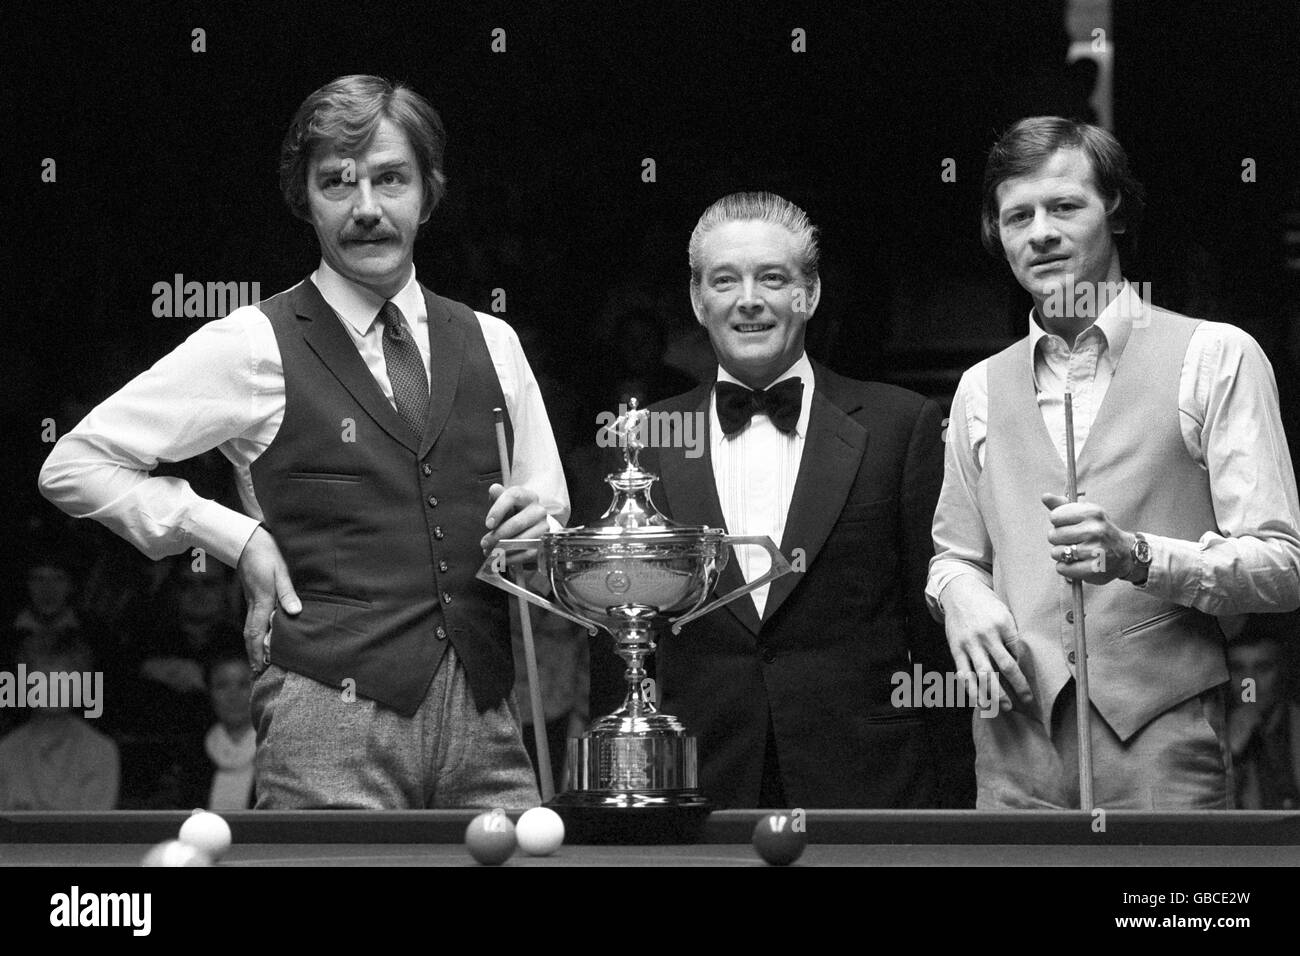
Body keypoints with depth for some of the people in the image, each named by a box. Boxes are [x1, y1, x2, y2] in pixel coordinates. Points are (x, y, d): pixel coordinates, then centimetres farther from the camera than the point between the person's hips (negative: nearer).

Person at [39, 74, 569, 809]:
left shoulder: (491, 345, 13)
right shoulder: (252, 349, 0)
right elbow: (72, 466, 2)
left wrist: (540, 526, -3)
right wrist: (237, 539, -5)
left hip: (486, 720, 4)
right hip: (334, 714, -4)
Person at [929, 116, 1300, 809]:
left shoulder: (1216, 357, 3)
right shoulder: (981, 388, 18)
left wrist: (1137, 556, -18)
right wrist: (963, 598, 2)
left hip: (1160, 747, -4)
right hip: (1015, 746, 4)